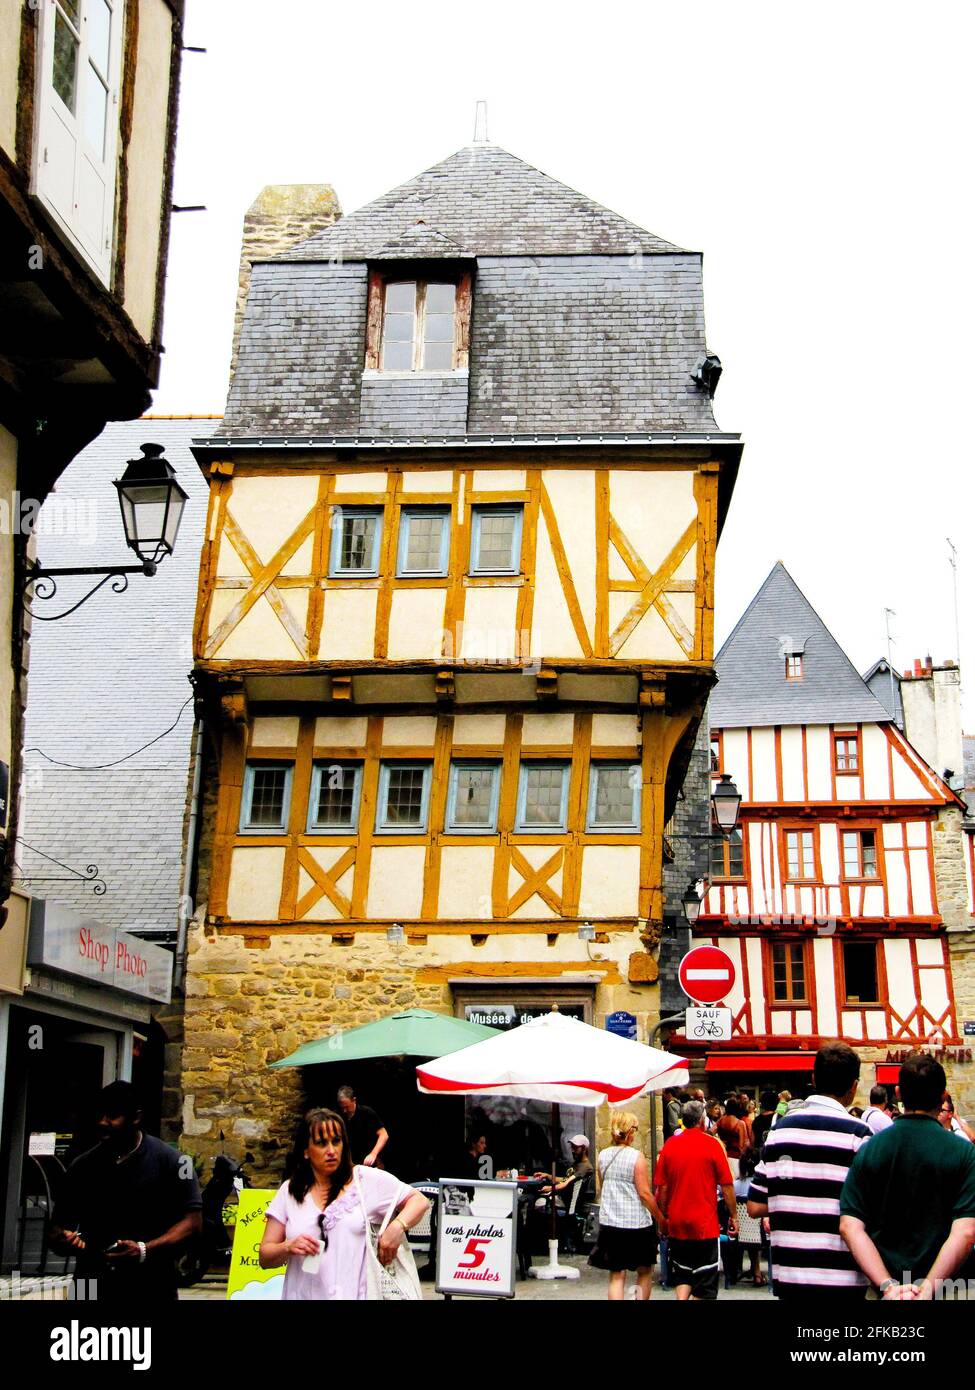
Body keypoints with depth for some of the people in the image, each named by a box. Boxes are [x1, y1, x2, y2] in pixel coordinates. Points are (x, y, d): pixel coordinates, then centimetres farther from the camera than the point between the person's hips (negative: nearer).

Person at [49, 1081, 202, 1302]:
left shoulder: (170, 1162, -1)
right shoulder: (83, 1167, 10)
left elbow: (192, 1221, -6)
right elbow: (59, 1226, 14)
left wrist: (144, 1250, -18)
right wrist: (62, 1240, -10)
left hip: (152, 1290, -3)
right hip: (92, 1288, 3)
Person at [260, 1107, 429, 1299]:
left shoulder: (367, 1180, -1)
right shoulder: (289, 1191, 4)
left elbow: (419, 1201, 5)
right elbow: (265, 1258, 5)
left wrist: (398, 1227, -14)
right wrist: (289, 1247, -16)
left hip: (356, 1294, -1)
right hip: (302, 1294, 1)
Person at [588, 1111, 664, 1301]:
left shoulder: (602, 1156, 4)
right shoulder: (636, 1157, -11)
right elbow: (644, 1193, -12)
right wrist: (660, 1219, -3)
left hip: (609, 1222, 4)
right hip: (636, 1222, -4)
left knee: (616, 1275, 7)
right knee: (645, 1271, 15)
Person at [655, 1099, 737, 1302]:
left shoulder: (669, 1145, -1)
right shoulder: (712, 1144, -8)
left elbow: (661, 1187, 3)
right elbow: (727, 1185, -7)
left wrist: (664, 1217, 14)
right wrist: (733, 1216, 5)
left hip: (677, 1223, 3)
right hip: (705, 1223, -3)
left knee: (682, 1273, 15)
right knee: (705, 1281, 8)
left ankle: (681, 1298, -5)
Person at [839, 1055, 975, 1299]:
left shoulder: (869, 1150, -4)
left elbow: (849, 1228, -12)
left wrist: (888, 1285, -17)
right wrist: (929, 1287, -20)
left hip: (887, 1288, 2)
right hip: (943, 1284, -2)